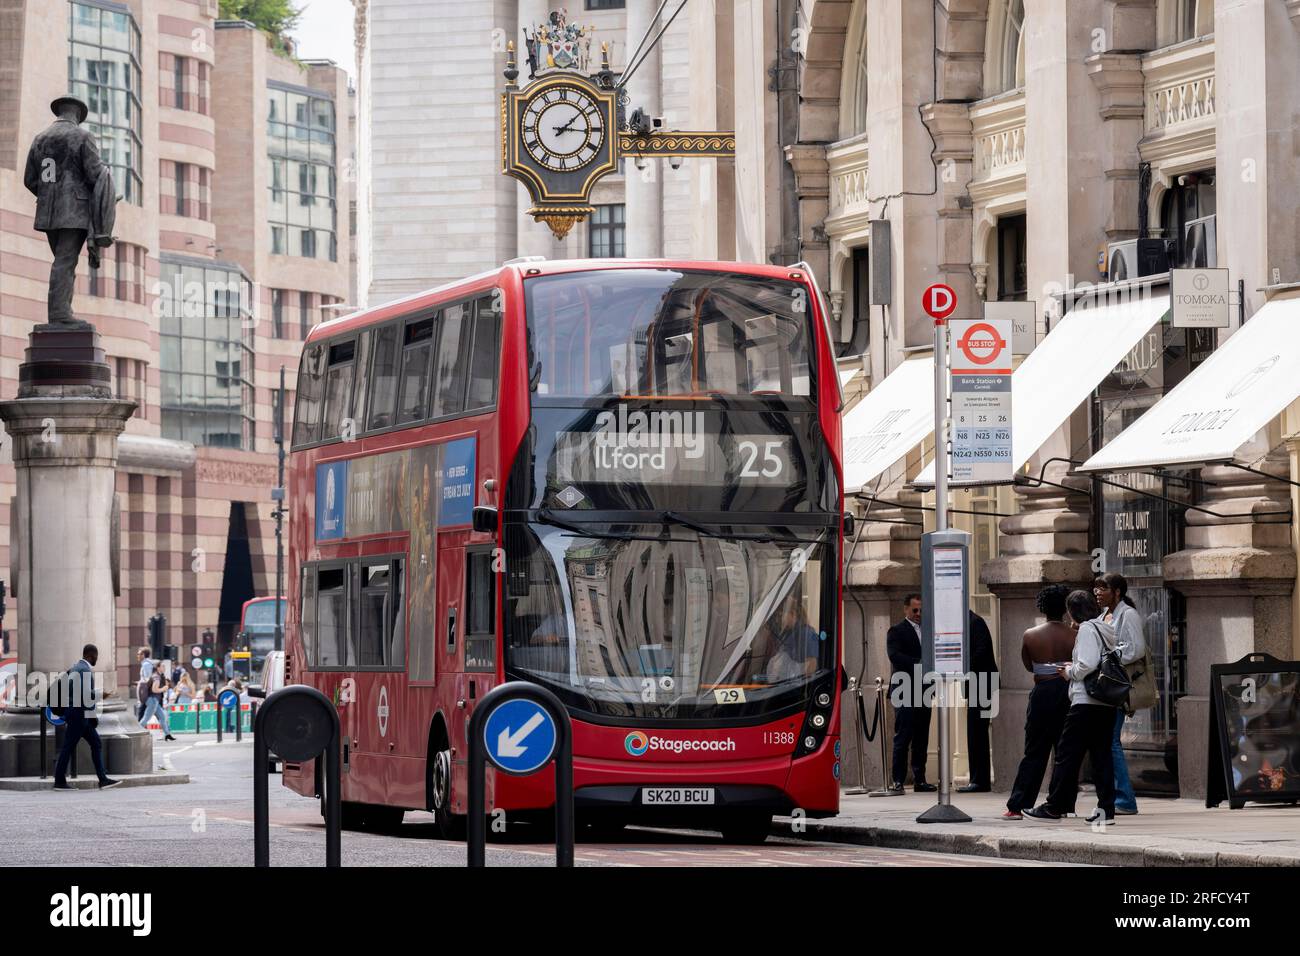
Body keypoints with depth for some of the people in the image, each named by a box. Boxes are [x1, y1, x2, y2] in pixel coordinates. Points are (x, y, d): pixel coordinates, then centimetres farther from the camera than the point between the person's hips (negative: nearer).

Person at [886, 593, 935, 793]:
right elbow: (894, 655, -15)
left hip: (923, 692, 6)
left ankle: (919, 780, 11)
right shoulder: (897, 632, -1)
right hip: (905, 692, -6)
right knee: (902, 738, -7)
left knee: (921, 739, 7)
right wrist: (919, 663, -24)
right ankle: (898, 781, -6)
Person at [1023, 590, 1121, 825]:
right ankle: (1106, 809, 5)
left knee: (1067, 754, -2)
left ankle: (1054, 808, 0)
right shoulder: (1107, 630, 16)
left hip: (1086, 702, -9)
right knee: (1101, 755, 9)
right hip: (1108, 704, 9)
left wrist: (1070, 672, -2)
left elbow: (1087, 665, -20)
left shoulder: (1087, 629, -9)